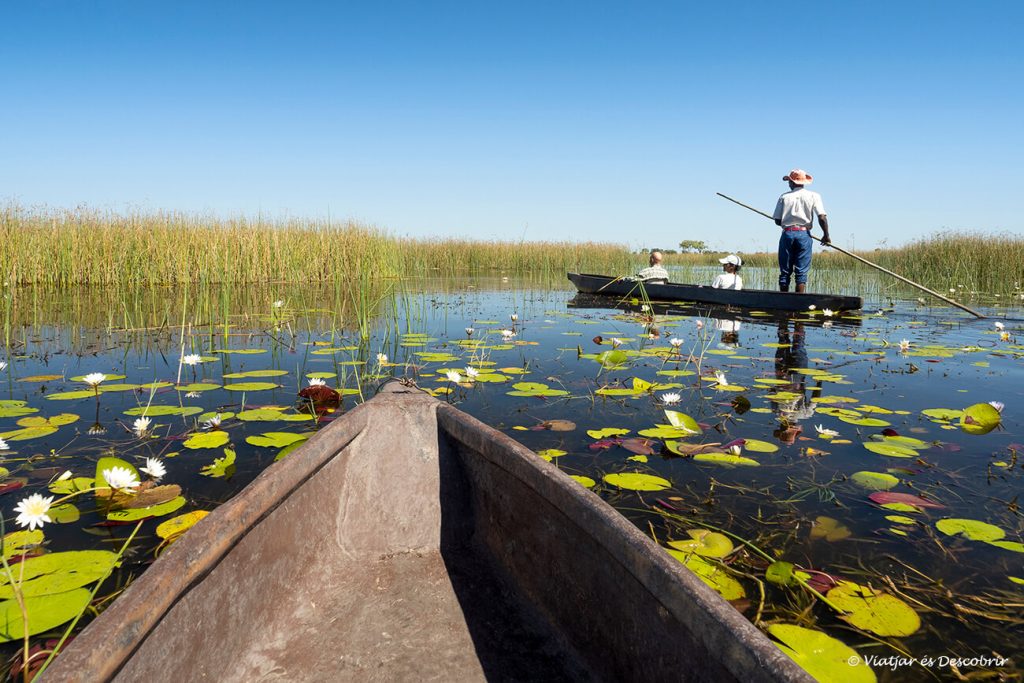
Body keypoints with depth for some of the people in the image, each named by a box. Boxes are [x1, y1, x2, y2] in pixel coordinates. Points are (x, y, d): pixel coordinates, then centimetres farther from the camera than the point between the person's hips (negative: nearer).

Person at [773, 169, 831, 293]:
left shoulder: (784, 196, 4)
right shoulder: (813, 196, 4)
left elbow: (777, 221, 2)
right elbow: (822, 217, -5)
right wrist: (826, 235, 6)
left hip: (787, 233, 1)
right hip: (804, 234, 0)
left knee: (785, 271, 6)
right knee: (801, 272, 2)